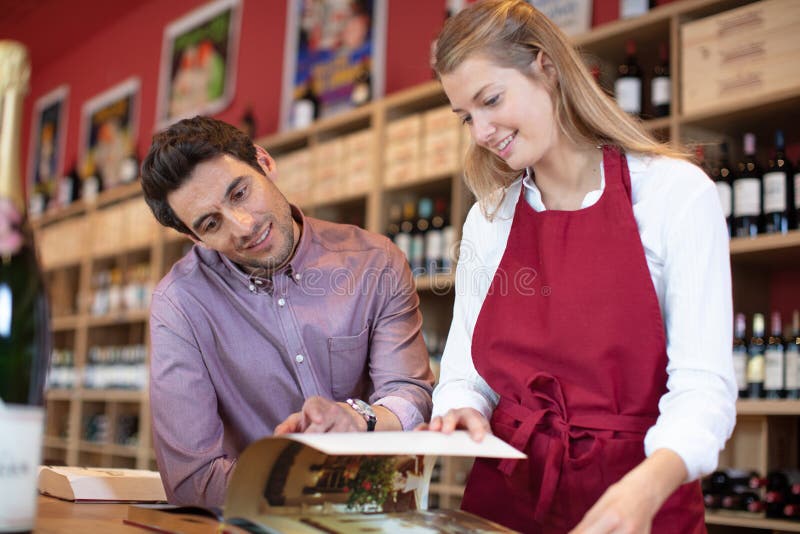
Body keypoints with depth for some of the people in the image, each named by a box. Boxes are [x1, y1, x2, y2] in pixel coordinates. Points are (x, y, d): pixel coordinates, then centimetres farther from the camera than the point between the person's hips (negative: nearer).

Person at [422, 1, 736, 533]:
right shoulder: (487, 221, 3)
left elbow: (702, 384, -17)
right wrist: (462, 412, -18)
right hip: (506, 491, 4)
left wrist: (646, 487, -34)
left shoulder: (676, 192, -10)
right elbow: (466, 372, 4)